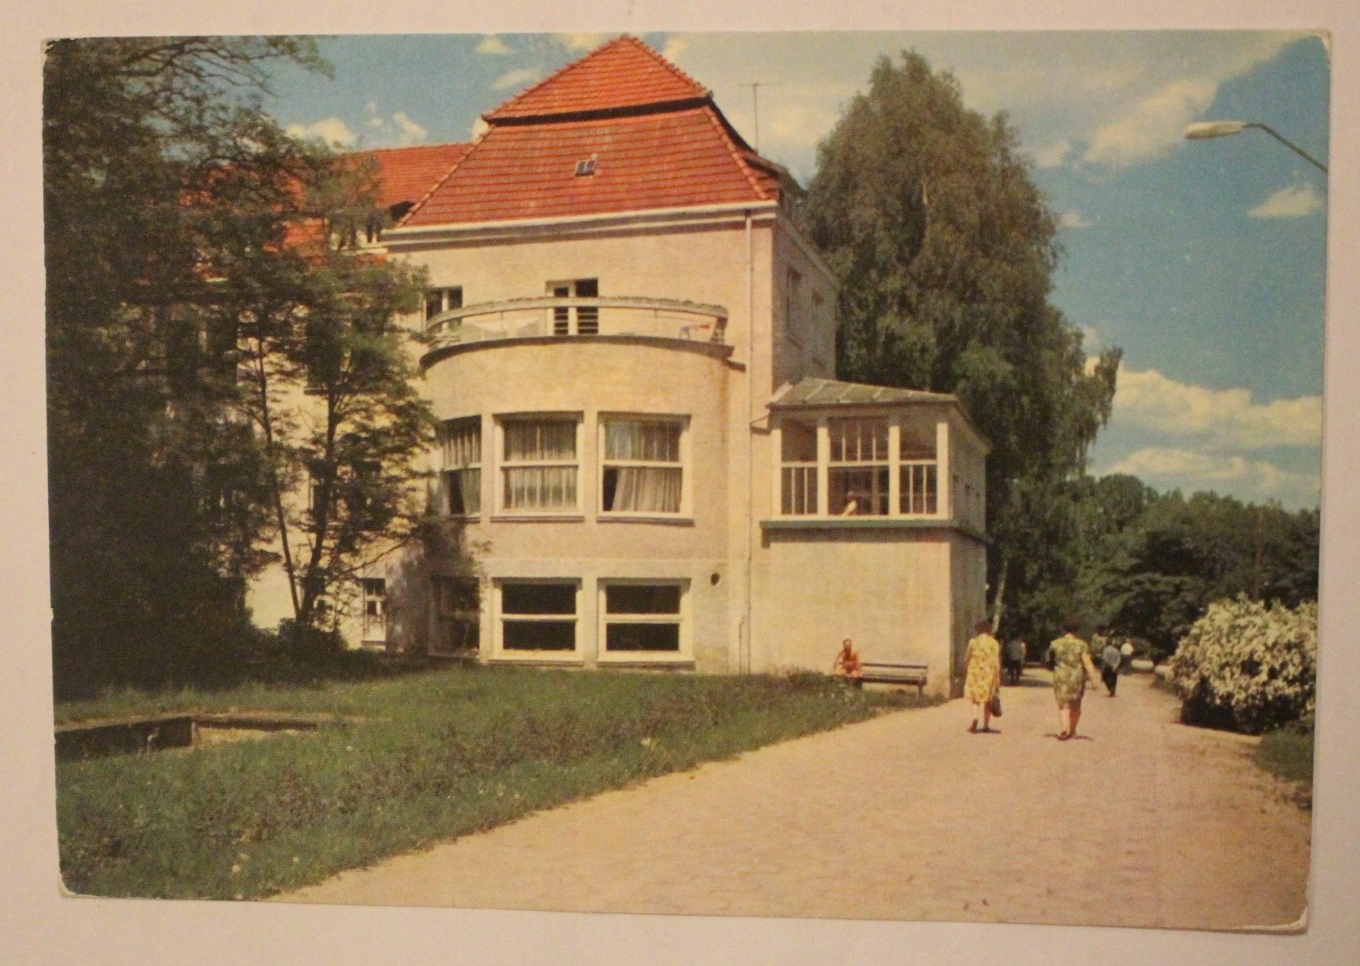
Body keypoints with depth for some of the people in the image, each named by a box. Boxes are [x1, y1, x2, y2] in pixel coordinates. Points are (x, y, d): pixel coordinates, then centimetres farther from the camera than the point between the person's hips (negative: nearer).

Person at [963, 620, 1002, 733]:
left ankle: (975, 719, -17)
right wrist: (998, 677, 1)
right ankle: (986, 724, 11)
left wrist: (965, 661, 24)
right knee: (988, 700, 11)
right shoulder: (994, 643, -2)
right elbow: (996, 662, -4)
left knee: (976, 699, 7)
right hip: (989, 674, 0)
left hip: (975, 673, 0)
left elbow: (968, 659, 1)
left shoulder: (973, 642, -3)